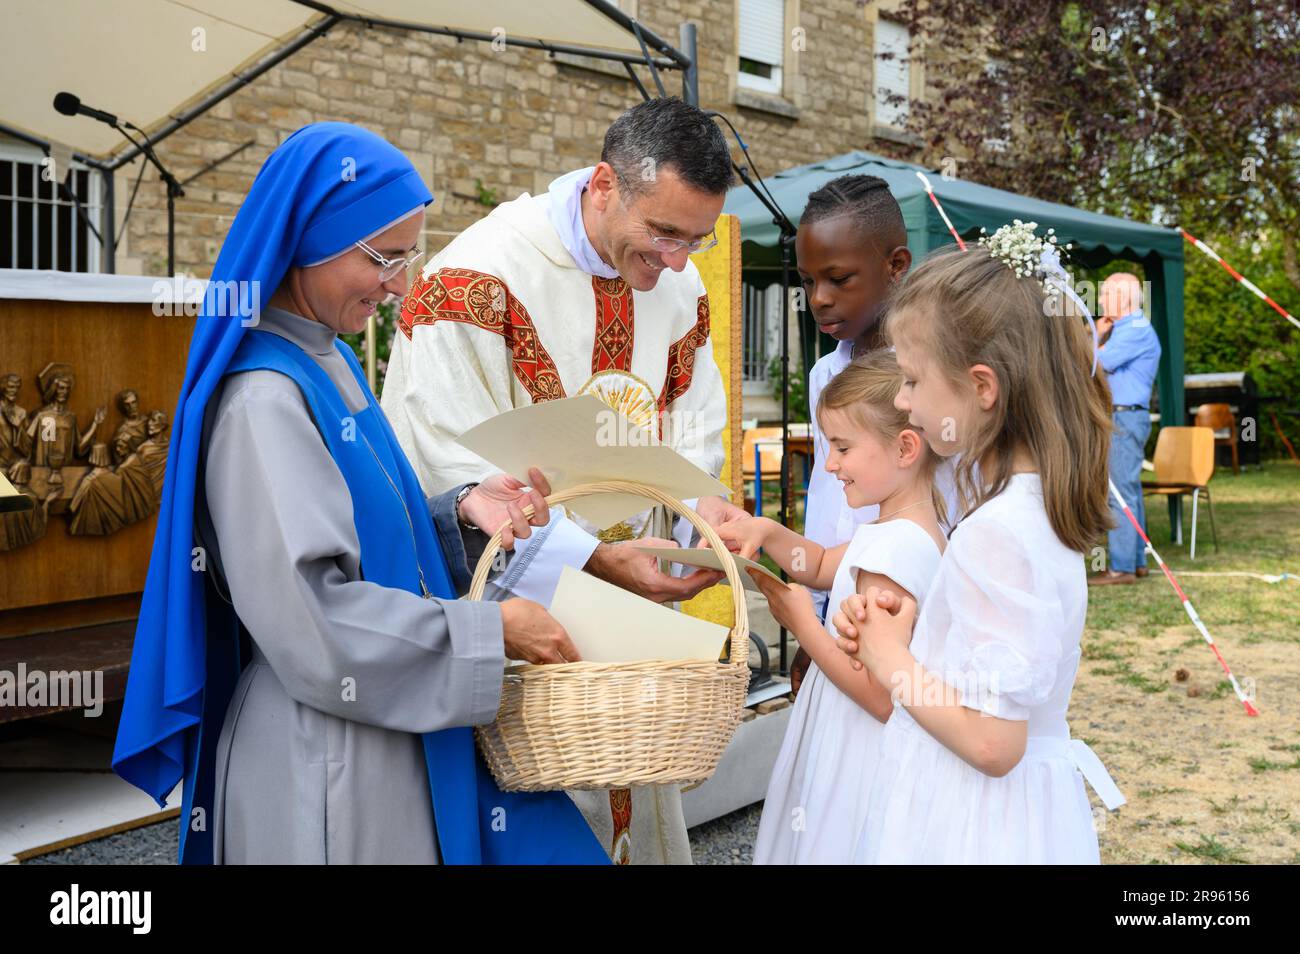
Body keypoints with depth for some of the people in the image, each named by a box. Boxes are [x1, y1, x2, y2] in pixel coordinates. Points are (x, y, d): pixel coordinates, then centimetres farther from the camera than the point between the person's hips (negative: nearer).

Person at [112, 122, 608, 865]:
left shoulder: (331, 364, 7)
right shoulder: (264, 399, -21)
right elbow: (311, 618, -25)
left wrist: (459, 513, -3)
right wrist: (491, 631, -19)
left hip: (383, 737, 9)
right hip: (321, 764, -9)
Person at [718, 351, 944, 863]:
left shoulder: (895, 548, -26)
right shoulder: (910, 529, 5)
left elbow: (882, 695, -29)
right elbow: (821, 565, 23)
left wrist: (802, 623, -18)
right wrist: (767, 532, 5)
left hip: (858, 763, -10)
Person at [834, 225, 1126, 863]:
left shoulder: (994, 534, -26)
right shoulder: (1041, 505, 2)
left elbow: (992, 743, -26)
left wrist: (889, 659, -14)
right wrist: (906, 630, -2)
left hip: (971, 826, -8)